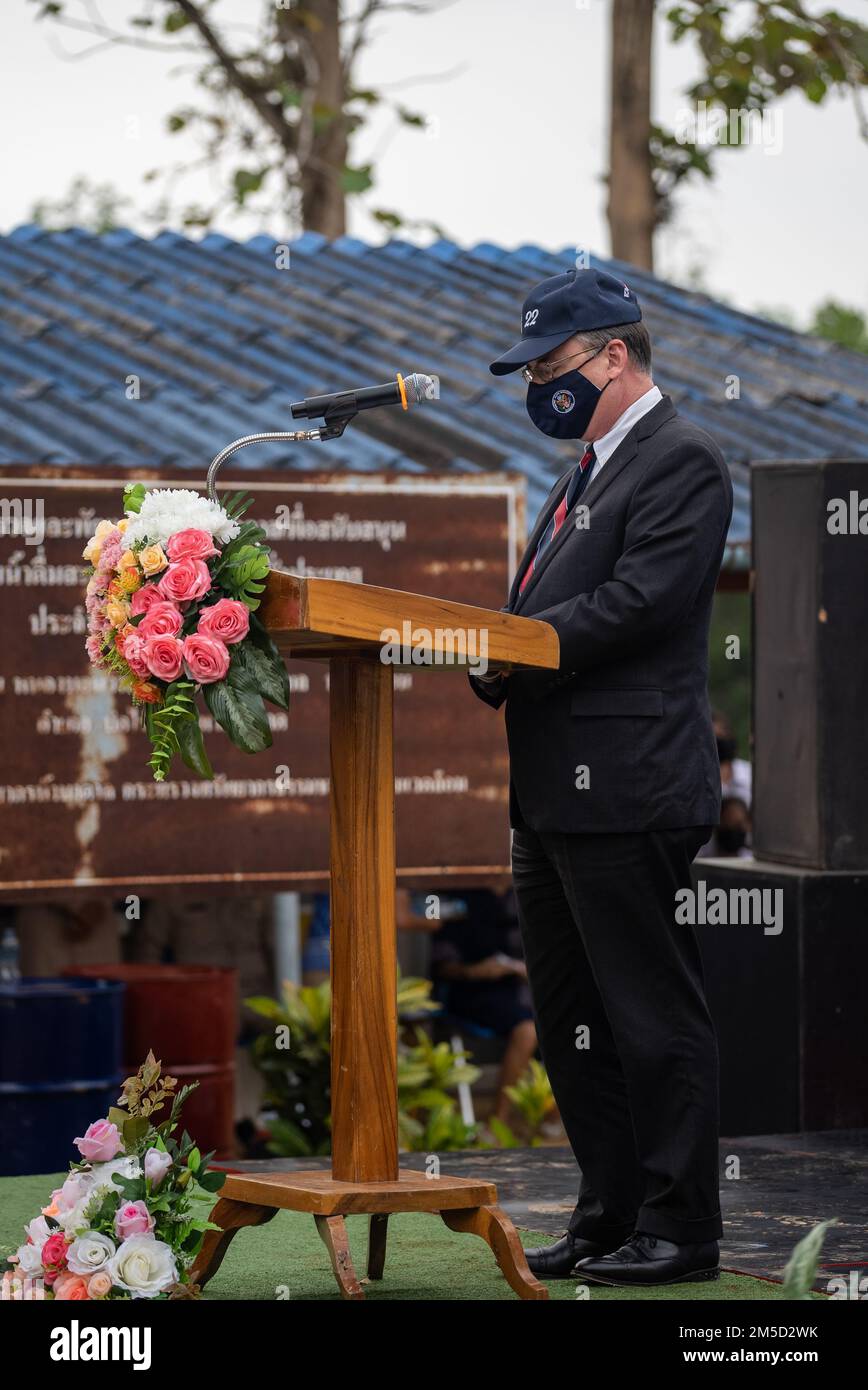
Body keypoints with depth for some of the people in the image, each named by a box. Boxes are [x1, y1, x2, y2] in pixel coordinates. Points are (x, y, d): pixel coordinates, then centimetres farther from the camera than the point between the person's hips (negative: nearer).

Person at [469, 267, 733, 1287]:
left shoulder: (681, 461, -9)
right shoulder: (590, 467, 20)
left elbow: (635, 605, -20)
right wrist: (493, 654, 1)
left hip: (627, 793, -10)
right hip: (555, 795, 10)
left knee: (653, 1014, -4)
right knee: (570, 1021, 13)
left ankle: (680, 1229, 2)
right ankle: (608, 1219, 21)